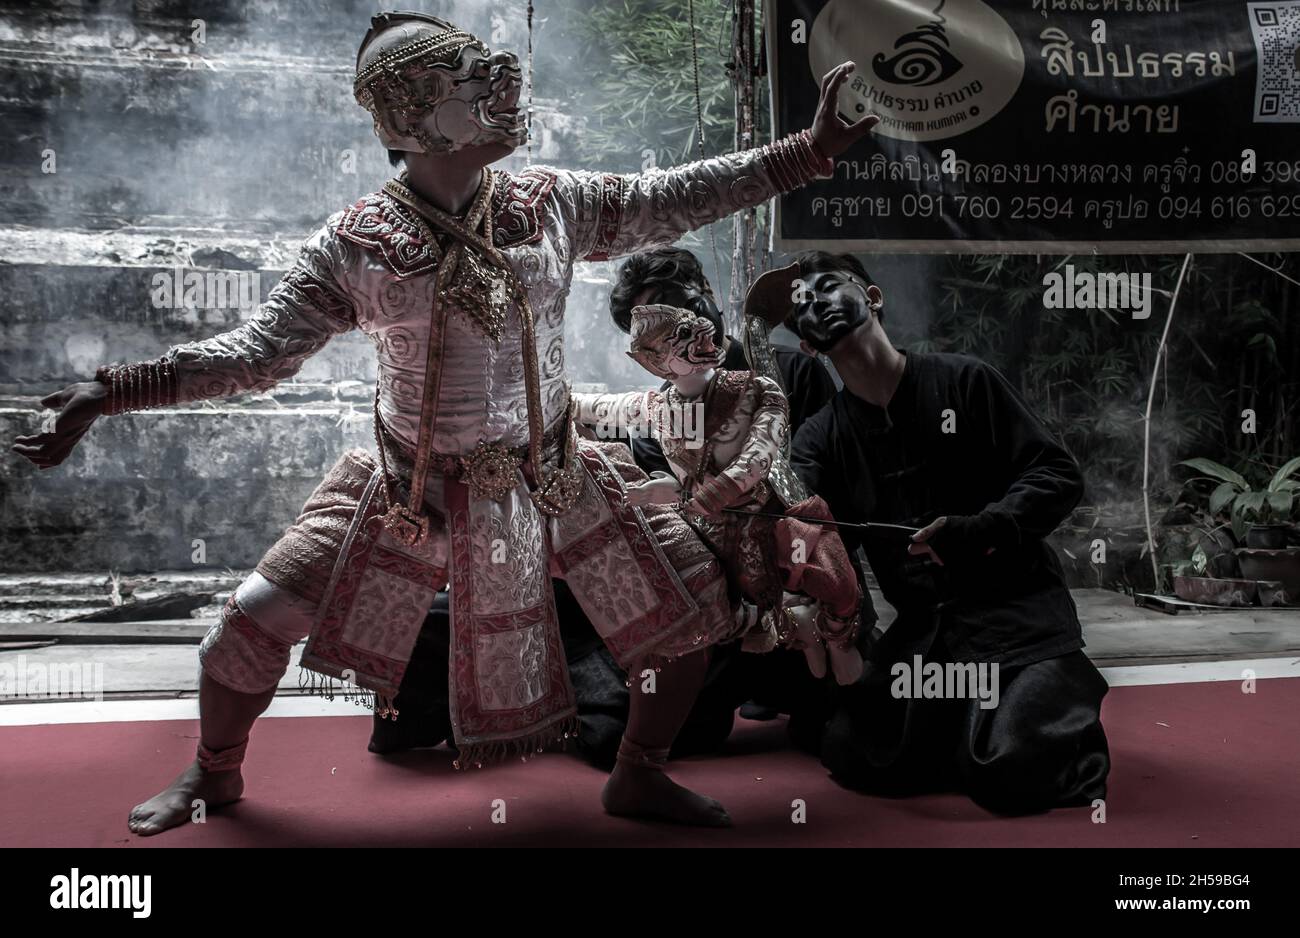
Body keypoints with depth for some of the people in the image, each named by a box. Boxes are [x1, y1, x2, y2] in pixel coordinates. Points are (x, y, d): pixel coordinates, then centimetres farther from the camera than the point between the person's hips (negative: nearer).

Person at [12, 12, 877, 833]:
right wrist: (109, 391, -20)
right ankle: (214, 776, 30)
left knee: (691, 609, 0)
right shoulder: (357, 245, -13)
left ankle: (637, 779, 27)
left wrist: (809, 152, -4)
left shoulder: (551, 204, -6)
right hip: (414, 491, -2)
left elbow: (669, 200, -1)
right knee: (257, 620, -4)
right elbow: (258, 352, -11)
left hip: (554, 481, 3)